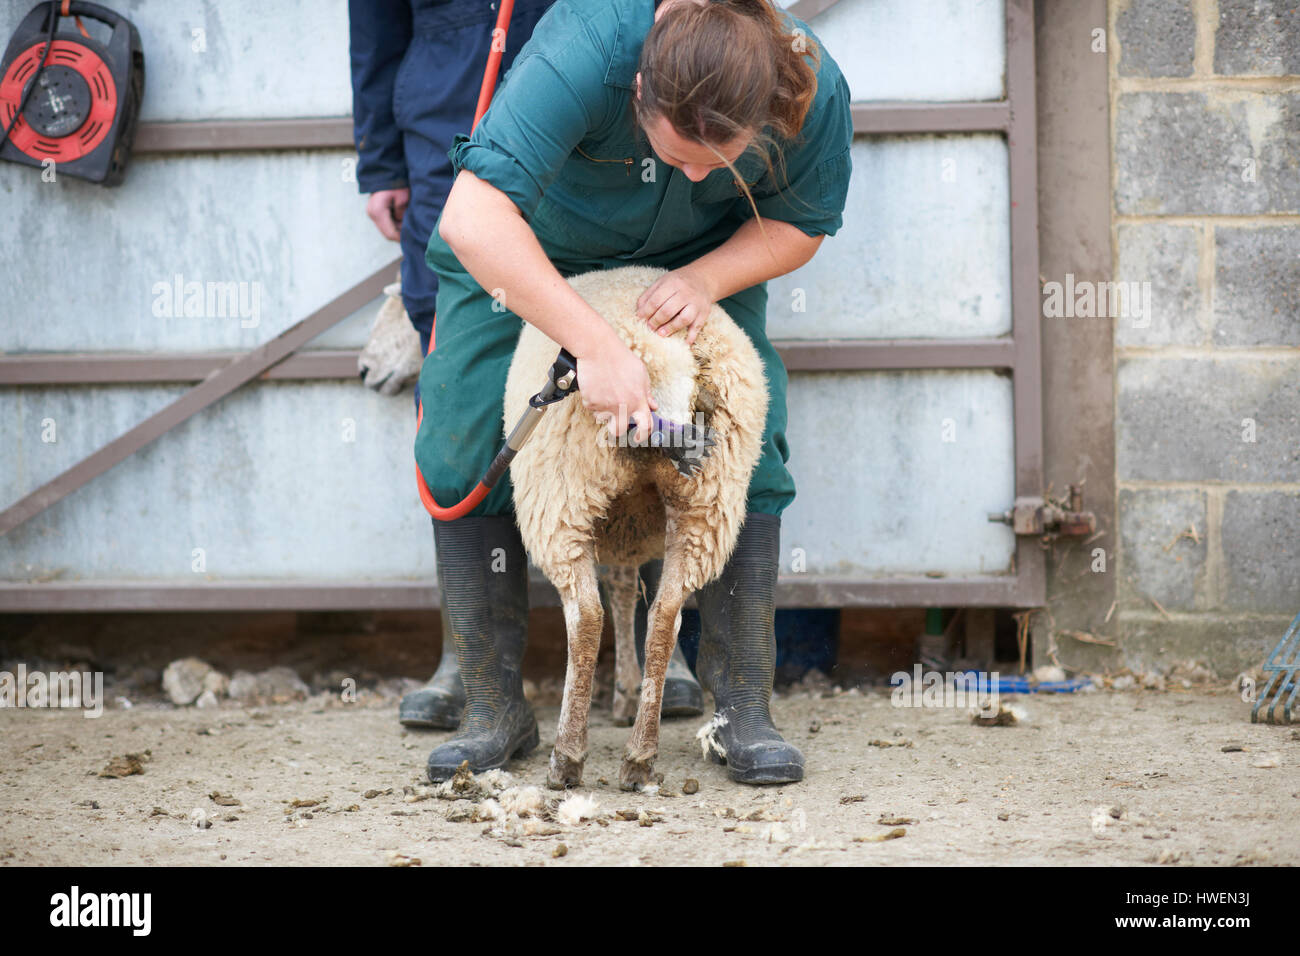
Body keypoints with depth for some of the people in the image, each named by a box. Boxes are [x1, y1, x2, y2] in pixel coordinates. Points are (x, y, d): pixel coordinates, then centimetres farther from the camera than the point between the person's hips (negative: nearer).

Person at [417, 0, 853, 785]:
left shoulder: (814, 93, -31)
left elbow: (796, 225, -10)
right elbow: (473, 220, -52)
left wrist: (705, 280, -30)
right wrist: (596, 345, -55)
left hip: (700, 262, 2)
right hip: (523, 251, -2)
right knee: (463, 453, -11)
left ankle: (745, 711, -3)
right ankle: (495, 712, 1)